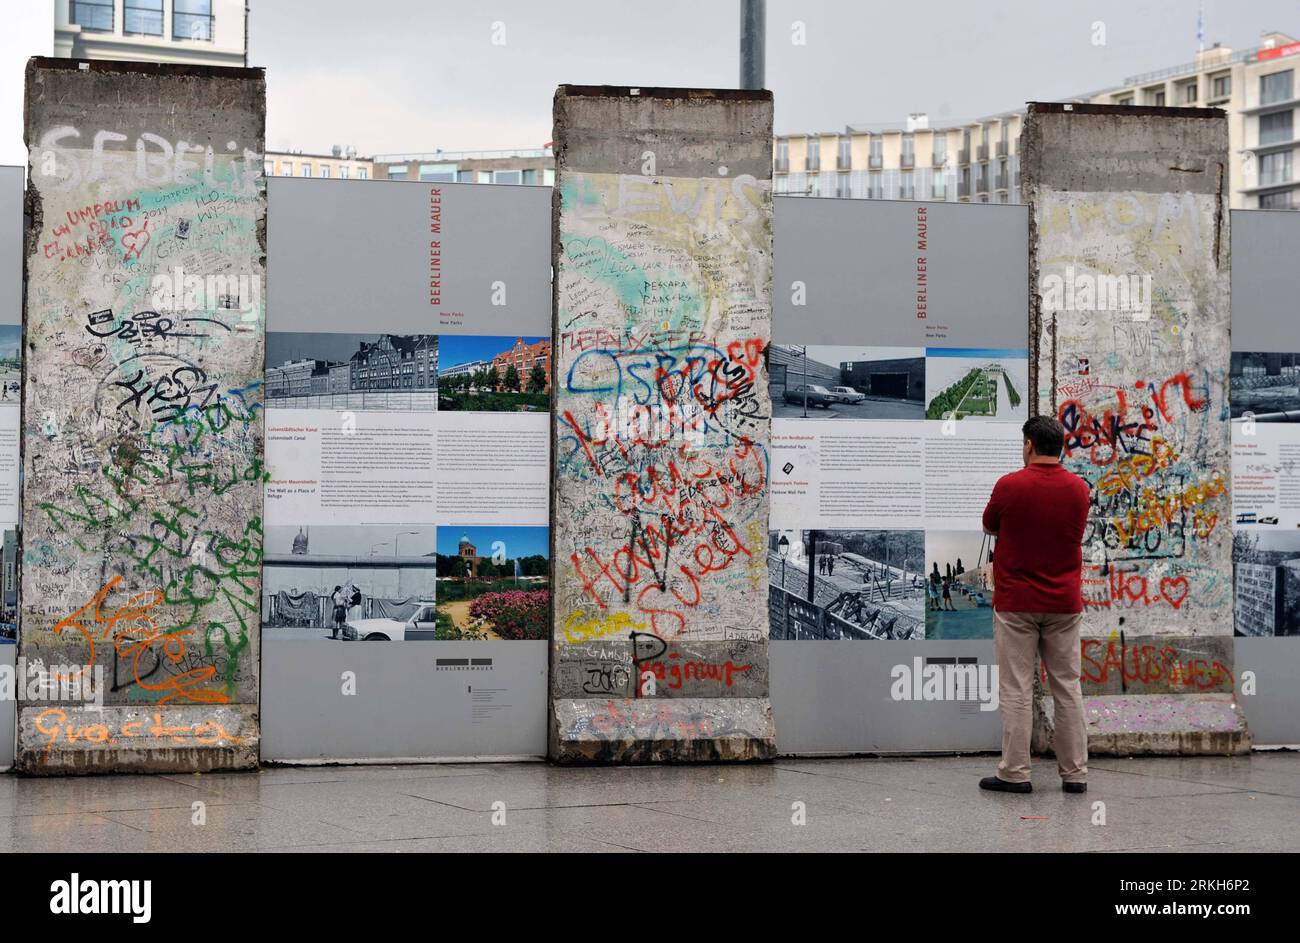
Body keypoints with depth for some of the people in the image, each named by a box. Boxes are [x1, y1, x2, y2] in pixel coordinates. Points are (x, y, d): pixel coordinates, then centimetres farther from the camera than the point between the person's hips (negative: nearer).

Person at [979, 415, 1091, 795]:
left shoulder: (1009, 486, -12)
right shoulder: (1079, 488, 0)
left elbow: (990, 527, 6)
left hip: (1016, 604, -3)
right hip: (1064, 603, 4)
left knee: (1016, 691, 0)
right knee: (1067, 688, 8)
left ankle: (1015, 774, 0)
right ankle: (1075, 773, 8)